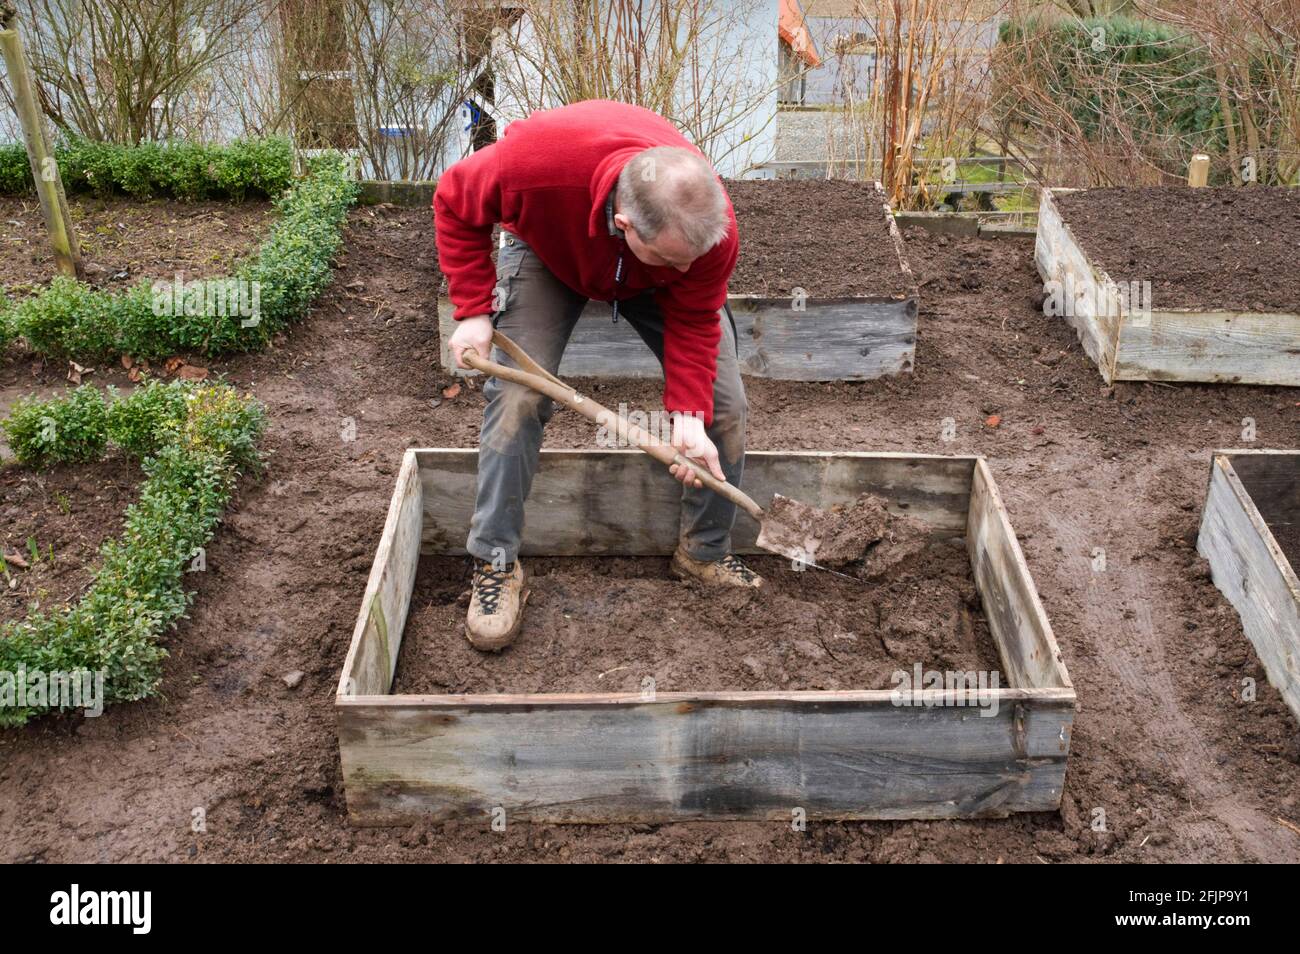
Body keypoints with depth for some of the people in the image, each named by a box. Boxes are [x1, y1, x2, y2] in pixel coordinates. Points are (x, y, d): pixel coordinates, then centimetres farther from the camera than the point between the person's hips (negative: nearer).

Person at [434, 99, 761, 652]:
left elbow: (693, 322, -20)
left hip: (649, 284, 2)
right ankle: (495, 564, -2)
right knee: (516, 397, -17)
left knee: (723, 403, -6)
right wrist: (473, 310, -27)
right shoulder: (536, 156, -45)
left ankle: (706, 553, 13)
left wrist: (688, 416, -31)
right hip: (549, 249, -1)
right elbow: (455, 203, -23)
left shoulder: (712, 229, -38)